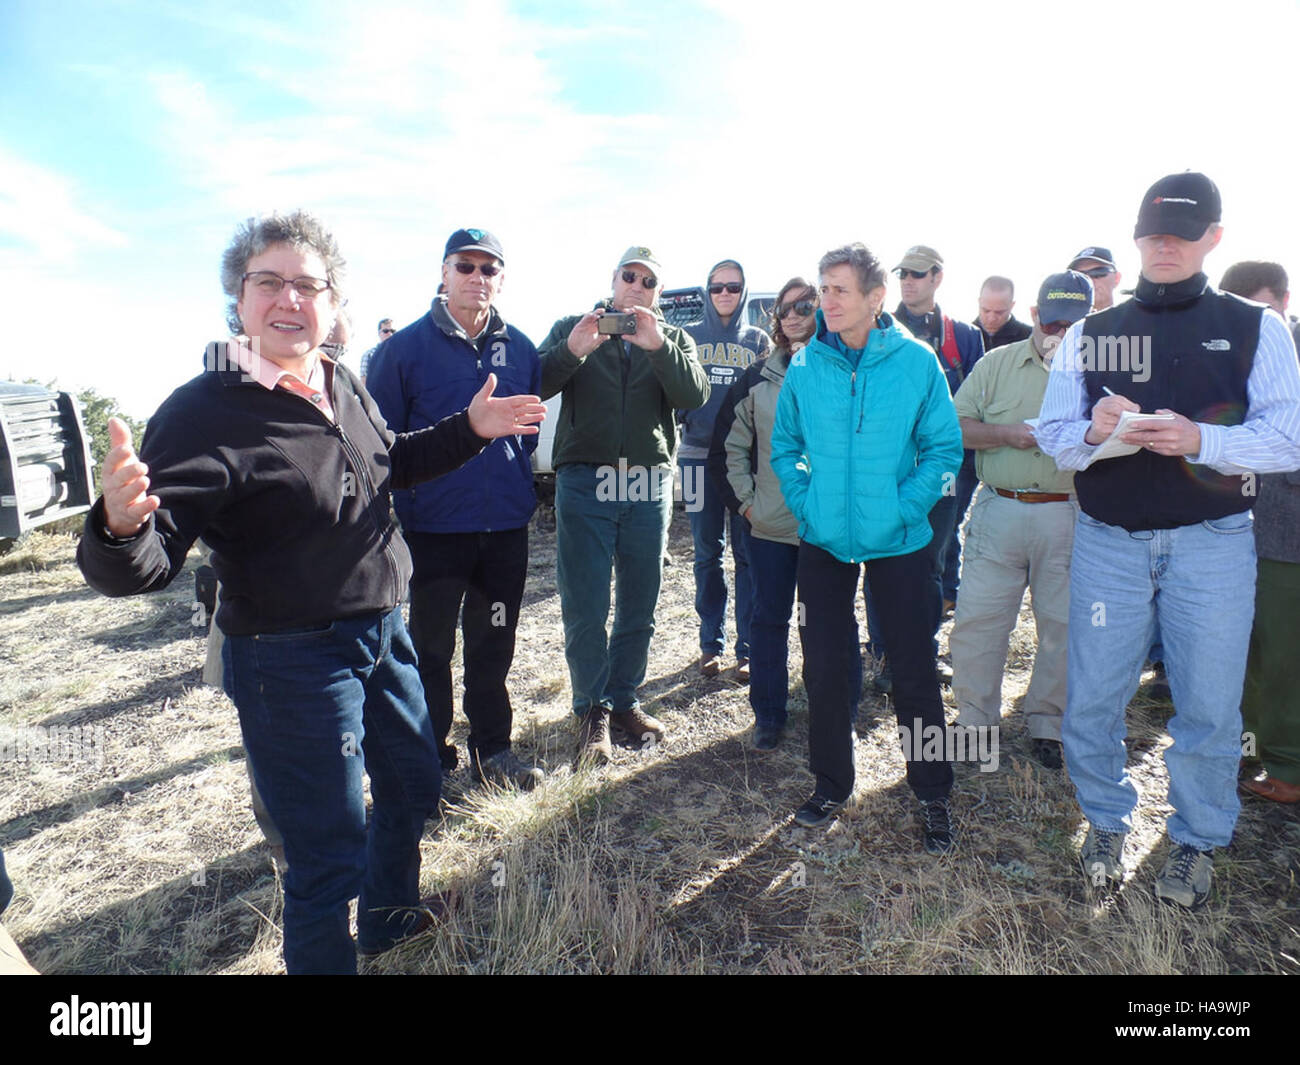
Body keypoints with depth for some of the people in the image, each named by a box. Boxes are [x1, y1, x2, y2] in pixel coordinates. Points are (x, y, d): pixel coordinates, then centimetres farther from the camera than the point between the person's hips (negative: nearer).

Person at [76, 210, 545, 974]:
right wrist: (119, 528, -46)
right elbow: (149, 562, -24)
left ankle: (391, 916, 55)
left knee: (414, 786, 27)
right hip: (292, 661, -8)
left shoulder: (344, 386, 1)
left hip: (384, 634, 8)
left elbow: (393, 462, 19)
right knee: (331, 855, 4)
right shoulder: (205, 412, -19)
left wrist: (470, 428, 8)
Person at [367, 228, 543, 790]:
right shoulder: (405, 346, -4)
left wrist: (522, 494, 12)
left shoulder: (520, 348, 6)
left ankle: (492, 751, 30)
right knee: (430, 648, 10)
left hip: (506, 529, 3)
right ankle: (428, 759, 27)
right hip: (433, 529, -3)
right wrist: (395, 521, -6)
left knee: (494, 647, 14)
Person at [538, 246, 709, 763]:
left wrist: (657, 346, -19)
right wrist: (572, 350, -21)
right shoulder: (572, 328, 11)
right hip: (585, 482, -2)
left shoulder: (674, 339, 14)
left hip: (649, 485, 2)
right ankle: (591, 709, 15)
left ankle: (623, 701, 25)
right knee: (584, 608, 0)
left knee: (638, 607, 9)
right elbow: (534, 386, -3)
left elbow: (695, 395, -5)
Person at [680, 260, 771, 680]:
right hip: (699, 453, 1)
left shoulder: (758, 340, 12)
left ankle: (747, 649, 6)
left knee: (747, 552, -2)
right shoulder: (689, 336, 12)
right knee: (707, 553, 6)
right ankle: (711, 642, 16)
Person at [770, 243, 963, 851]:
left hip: (898, 542, -2)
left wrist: (906, 506, -12)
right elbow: (784, 445, 10)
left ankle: (933, 796, 26)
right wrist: (804, 503, -1)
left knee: (914, 671, 6)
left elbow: (944, 448, -2)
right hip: (823, 542, 2)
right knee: (824, 668, 10)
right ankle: (830, 786, 29)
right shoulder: (806, 365, 1)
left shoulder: (916, 362, -6)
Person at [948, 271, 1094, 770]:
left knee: (1064, 625, 7)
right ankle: (976, 719, 18)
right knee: (976, 620, 1)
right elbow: (954, 426, 3)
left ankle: (1047, 723, 26)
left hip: (1069, 518, 0)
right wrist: (1008, 434, -12)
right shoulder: (997, 364, 9)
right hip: (999, 511, 0)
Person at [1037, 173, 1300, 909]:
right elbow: (1054, 438, 4)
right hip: (1109, 542, 1)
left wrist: (1201, 439, -20)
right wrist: (1093, 430, -18)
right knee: (1093, 699, 5)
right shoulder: (1088, 335, 10)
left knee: (1209, 706, 5)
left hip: (1213, 543, -1)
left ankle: (1198, 842, 26)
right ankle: (1108, 823, 27)